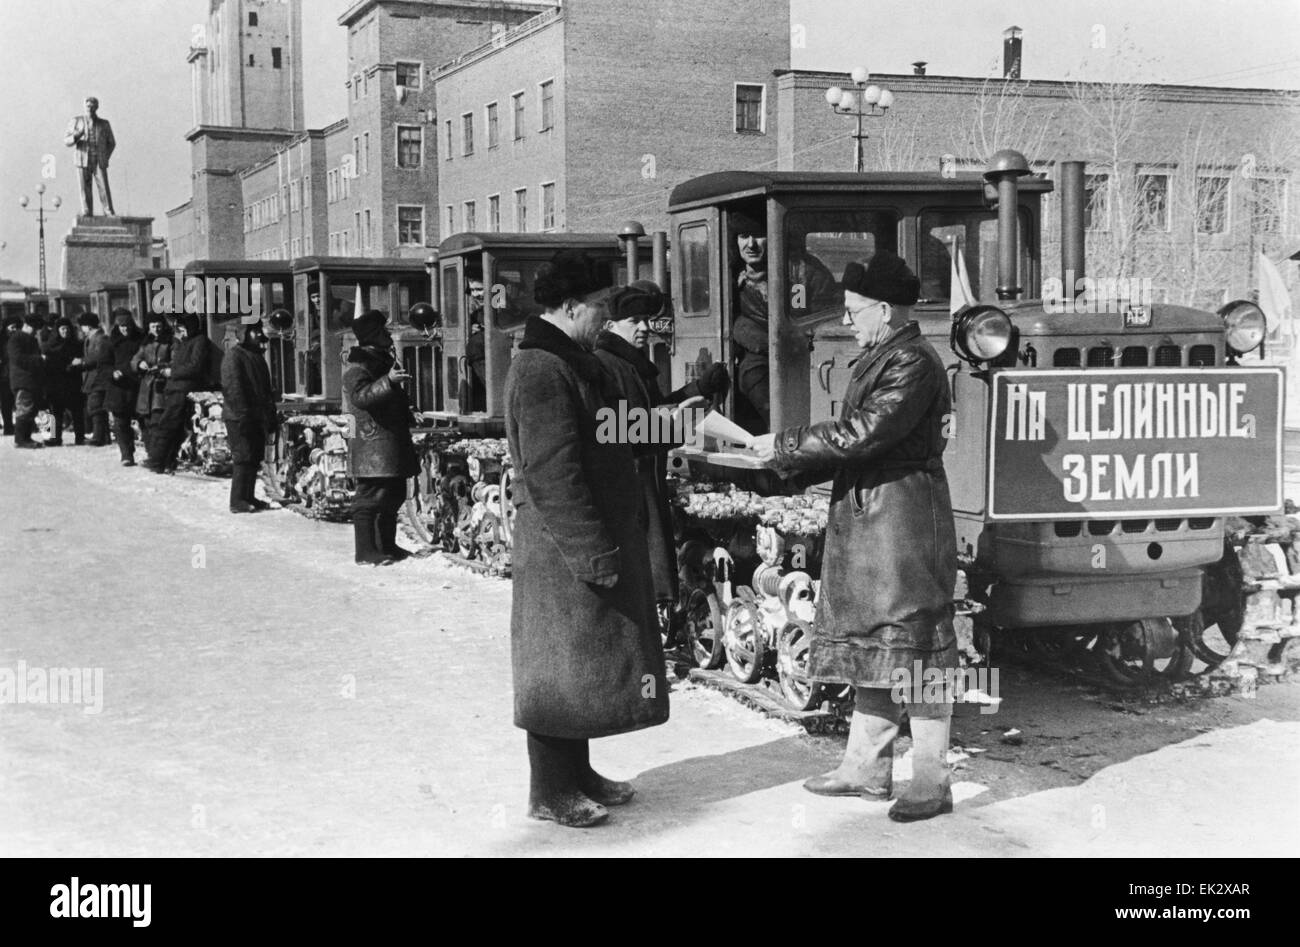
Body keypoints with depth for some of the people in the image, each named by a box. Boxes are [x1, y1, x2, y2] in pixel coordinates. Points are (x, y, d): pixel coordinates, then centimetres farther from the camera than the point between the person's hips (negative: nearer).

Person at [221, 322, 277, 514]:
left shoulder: (258, 356, 19)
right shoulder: (234, 355, -7)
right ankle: (237, 501, -7)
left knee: (255, 458, 8)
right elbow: (233, 387, -15)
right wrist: (242, 413, -20)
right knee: (244, 458, -10)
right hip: (239, 418, -8)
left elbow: (266, 388, 22)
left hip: (257, 417, 8)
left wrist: (270, 415, 15)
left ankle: (248, 497, 15)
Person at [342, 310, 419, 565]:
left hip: (392, 442, 10)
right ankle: (365, 551, -8)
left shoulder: (384, 360, 19)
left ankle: (387, 545, 24)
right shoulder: (357, 368, -12)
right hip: (372, 445, -10)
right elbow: (361, 396, -31)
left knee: (393, 495, 14)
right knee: (371, 496, -10)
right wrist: (388, 380, -40)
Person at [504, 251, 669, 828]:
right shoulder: (541, 370, -19)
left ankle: (577, 775, 27)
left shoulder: (574, 361, 15)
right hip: (563, 547, -10)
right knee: (561, 662, -2)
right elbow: (551, 474, -24)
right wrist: (592, 552, -24)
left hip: (600, 536, 10)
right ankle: (550, 792, 8)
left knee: (589, 661, 16)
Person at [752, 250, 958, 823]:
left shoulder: (913, 364, -15)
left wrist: (784, 447, -15)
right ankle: (867, 767, 24)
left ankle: (932, 781, 5)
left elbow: (863, 433, -23)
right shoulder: (878, 359, 16)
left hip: (904, 522, -10)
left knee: (912, 645, -4)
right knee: (871, 643, 14)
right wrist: (790, 461, 6)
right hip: (865, 521, 10)